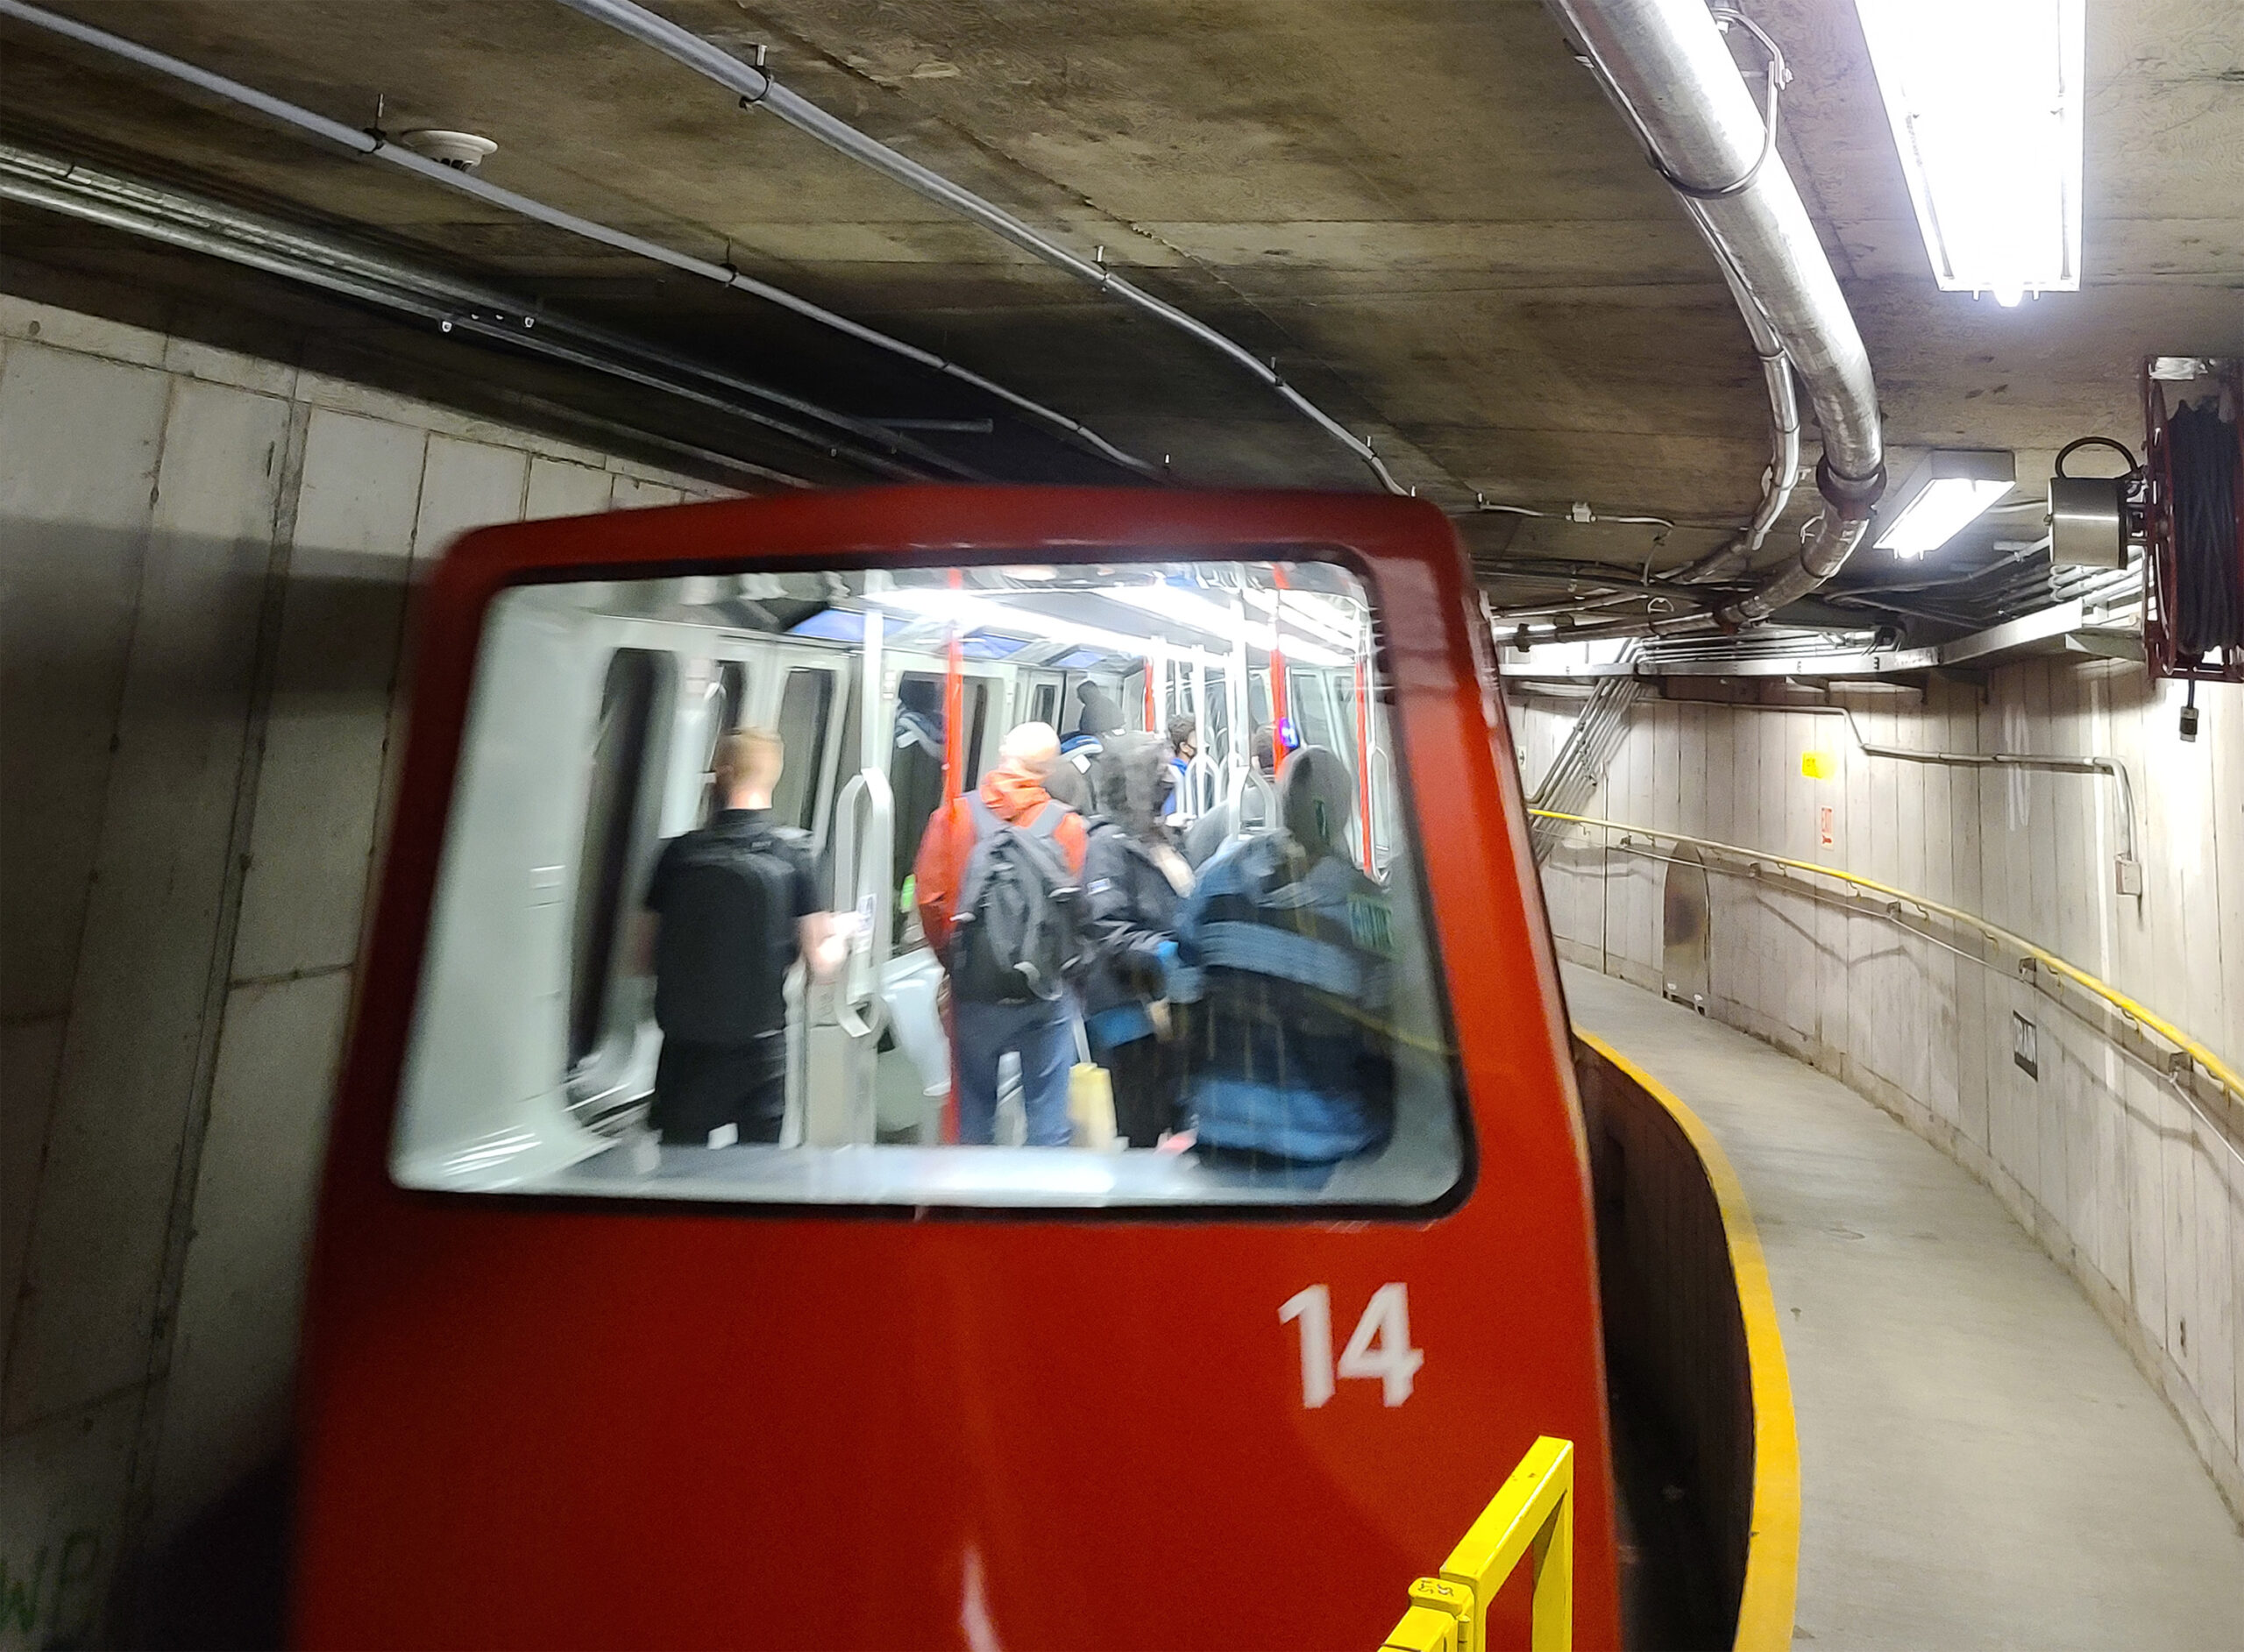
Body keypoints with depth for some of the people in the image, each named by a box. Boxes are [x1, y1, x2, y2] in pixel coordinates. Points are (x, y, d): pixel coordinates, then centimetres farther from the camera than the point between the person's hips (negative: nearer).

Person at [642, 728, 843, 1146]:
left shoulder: (680, 852, -5)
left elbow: (648, 953, 1)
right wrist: (839, 938, 13)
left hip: (687, 1044, 1)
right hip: (760, 1045, -1)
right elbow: (820, 962, -8)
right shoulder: (794, 853, -9)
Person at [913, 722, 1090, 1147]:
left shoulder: (954, 815, -4)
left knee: (975, 1100, 14)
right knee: (1047, 1103, 9)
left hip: (974, 987, 1)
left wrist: (953, 960, 8)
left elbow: (929, 896, -7)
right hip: (1047, 993, -1)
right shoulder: (1067, 824, -5)